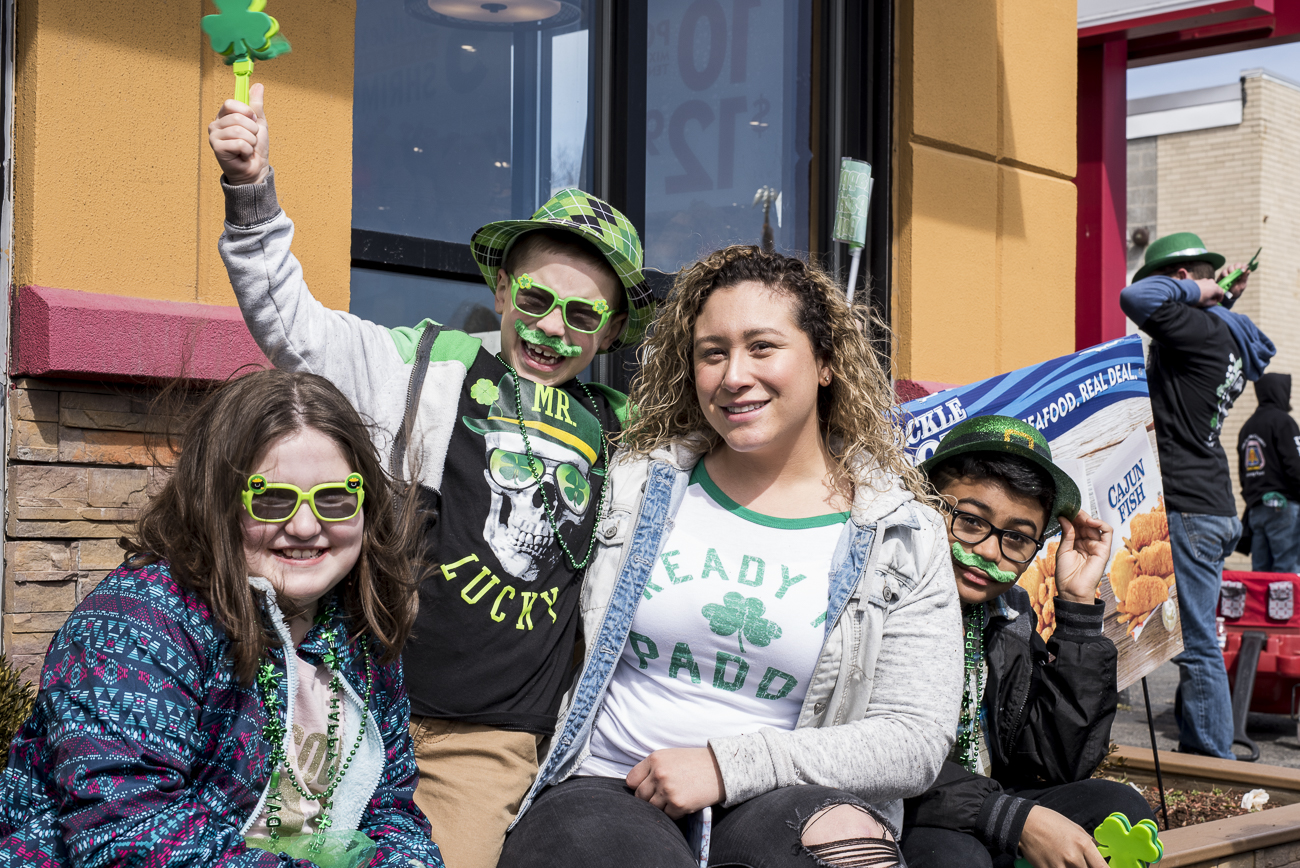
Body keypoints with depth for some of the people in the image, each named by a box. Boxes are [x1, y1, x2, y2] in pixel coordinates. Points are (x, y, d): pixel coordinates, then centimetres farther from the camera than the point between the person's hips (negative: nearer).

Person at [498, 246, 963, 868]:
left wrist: (729, 765, -11)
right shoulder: (638, 482, 9)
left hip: (780, 800, 0)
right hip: (607, 790, 0)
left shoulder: (901, 537, 3)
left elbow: (916, 737, -3)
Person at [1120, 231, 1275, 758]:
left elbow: (1136, 299, -25)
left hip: (1190, 511, -10)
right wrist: (1221, 301, 22)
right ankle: (1197, 754, 21)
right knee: (1194, 641, 14)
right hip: (1208, 509, 10)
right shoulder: (1222, 338, 15)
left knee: (1196, 646, -7)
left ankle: (1210, 762, -4)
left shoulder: (1202, 332, -13)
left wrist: (1197, 292, -10)